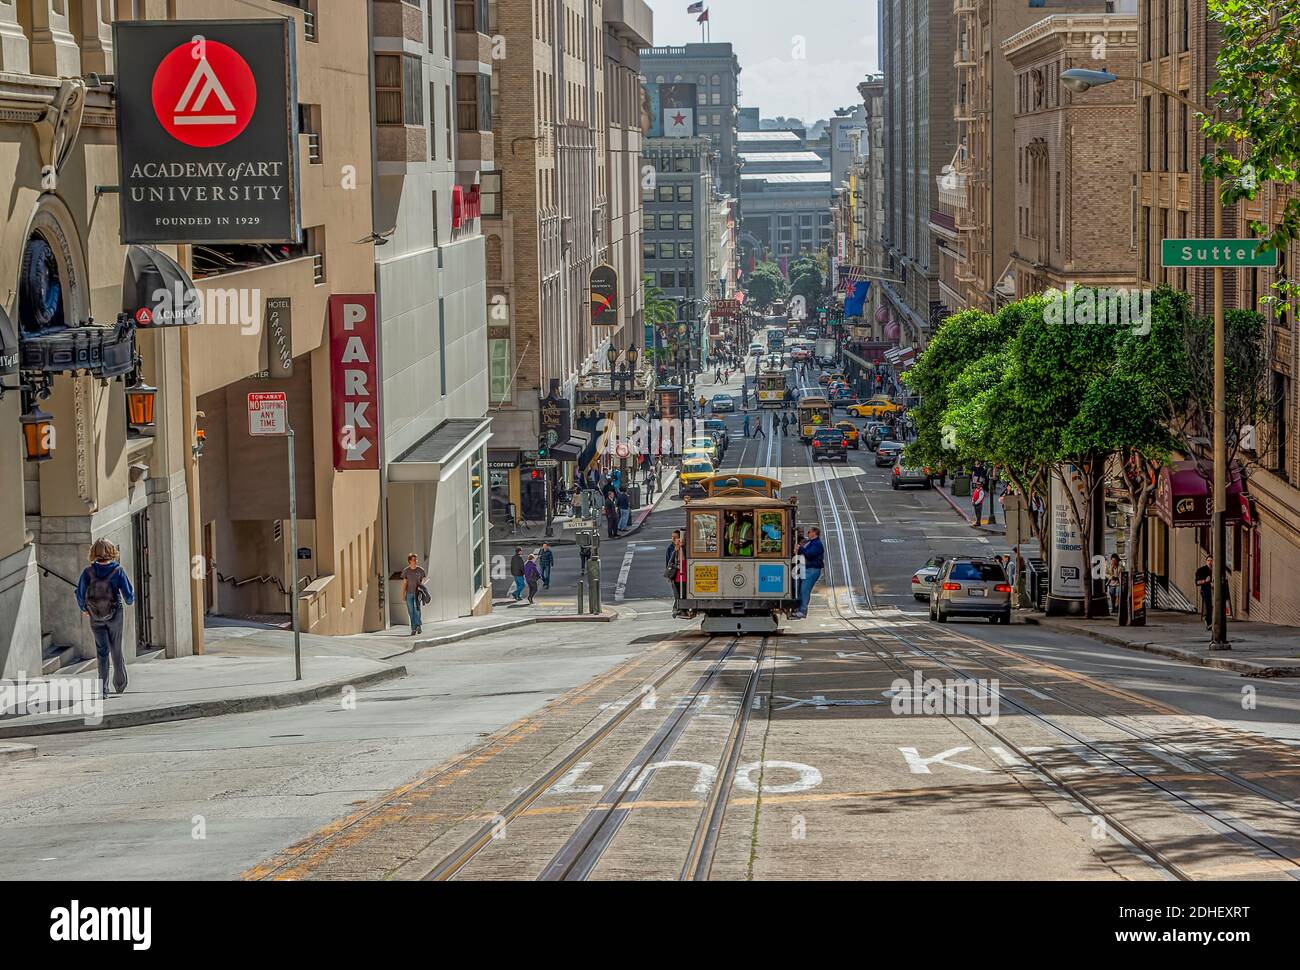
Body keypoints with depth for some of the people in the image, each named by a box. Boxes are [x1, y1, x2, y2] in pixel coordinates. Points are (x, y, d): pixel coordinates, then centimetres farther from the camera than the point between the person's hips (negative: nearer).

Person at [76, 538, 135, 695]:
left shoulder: (88, 572, -10)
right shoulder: (118, 571, -14)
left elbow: (80, 593, -6)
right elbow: (129, 596, -12)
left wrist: (83, 608, 14)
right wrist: (129, 600, 12)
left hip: (95, 617, 0)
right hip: (115, 615, 0)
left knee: (102, 651, 6)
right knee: (116, 649, 16)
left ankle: (103, 686, -4)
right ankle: (120, 684, 29)